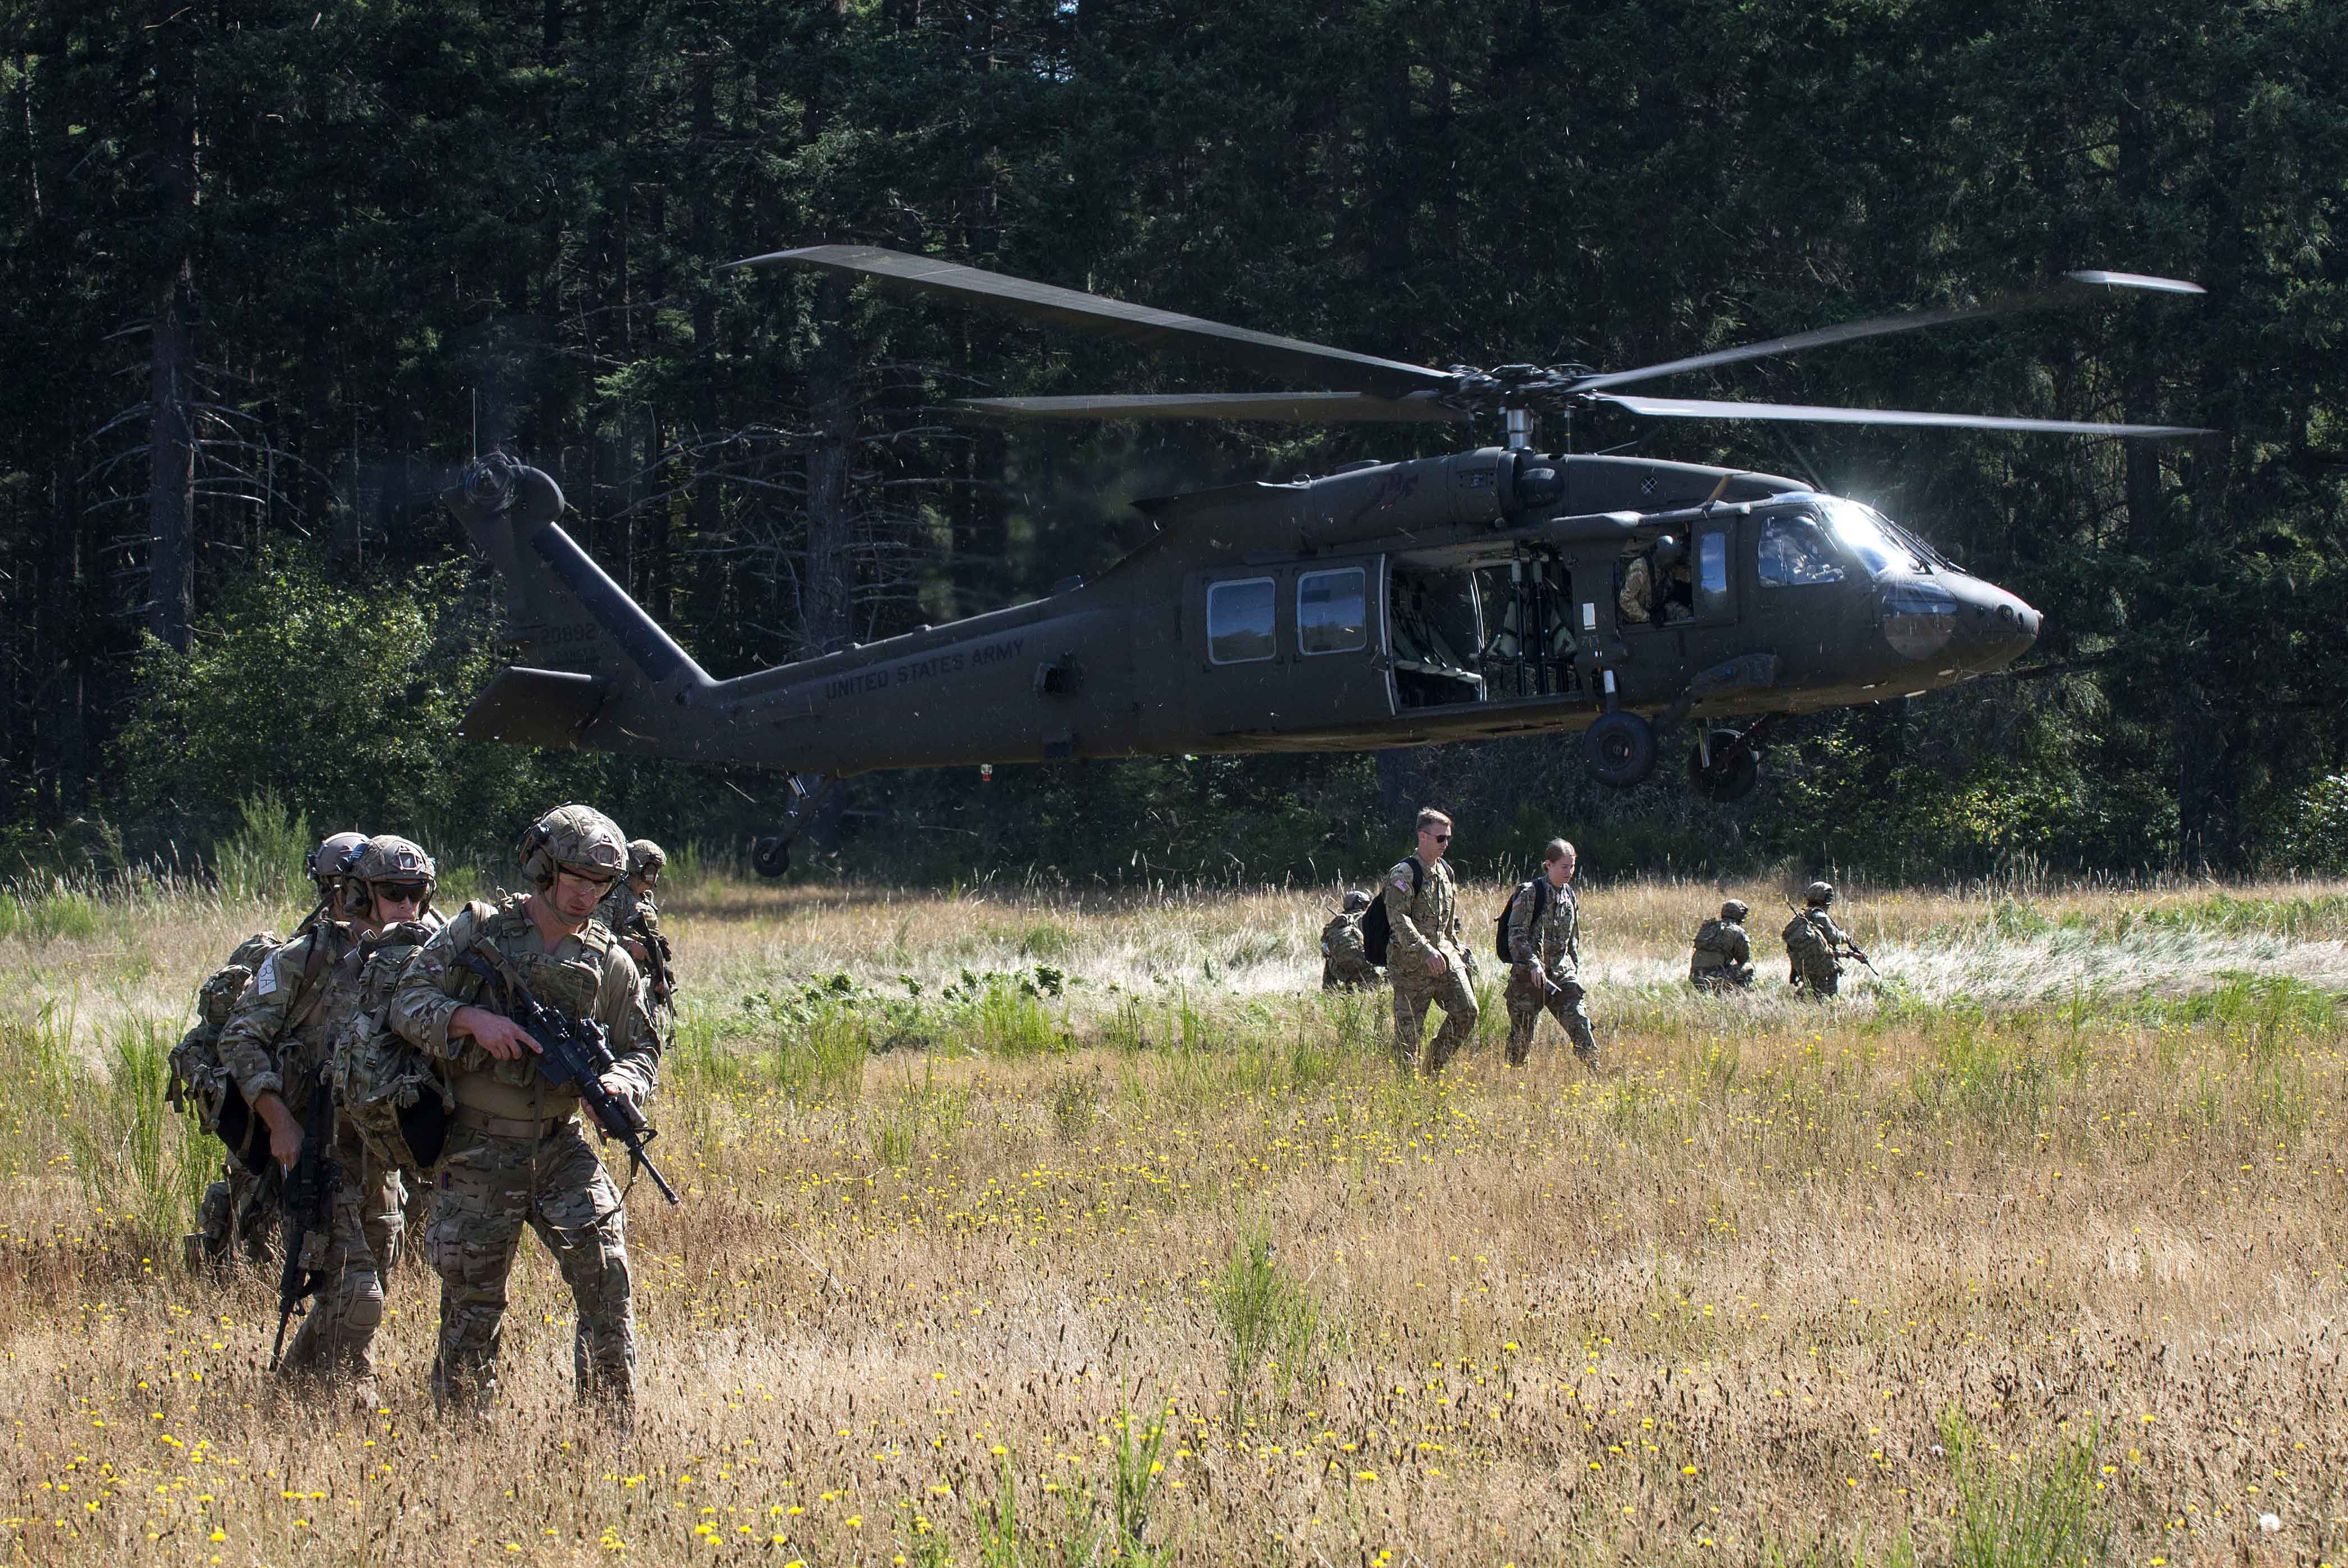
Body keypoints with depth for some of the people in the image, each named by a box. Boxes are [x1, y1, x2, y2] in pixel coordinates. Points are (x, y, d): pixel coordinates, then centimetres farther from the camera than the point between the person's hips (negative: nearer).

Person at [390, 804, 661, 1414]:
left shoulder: (609, 962, 5)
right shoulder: (477, 931, -2)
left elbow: (641, 1050, 9)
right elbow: (408, 1003, -5)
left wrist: (616, 1084, -14)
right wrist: (472, 1018, -23)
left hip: (561, 1149, 2)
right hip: (477, 1153, -2)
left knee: (605, 1273, -12)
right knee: (472, 1303, 2)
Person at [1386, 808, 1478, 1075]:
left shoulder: (1445, 873, 14)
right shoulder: (1404, 874, -11)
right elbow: (1398, 919, -21)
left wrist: (1458, 952, 20)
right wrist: (1425, 951, -31)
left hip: (1445, 955, 7)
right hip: (1411, 960, -7)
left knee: (1466, 1011, -6)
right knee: (1409, 1029, -3)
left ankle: (1434, 1067, 10)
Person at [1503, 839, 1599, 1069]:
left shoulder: (1569, 895, 11)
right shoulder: (1530, 894, -9)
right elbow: (1516, 934, -15)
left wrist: (1575, 968, 18)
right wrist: (1533, 963, -26)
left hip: (1561, 972, 5)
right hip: (1528, 973, -5)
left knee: (1578, 1022, -7)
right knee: (1523, 1032, 3)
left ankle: (1596, 1072, -8)